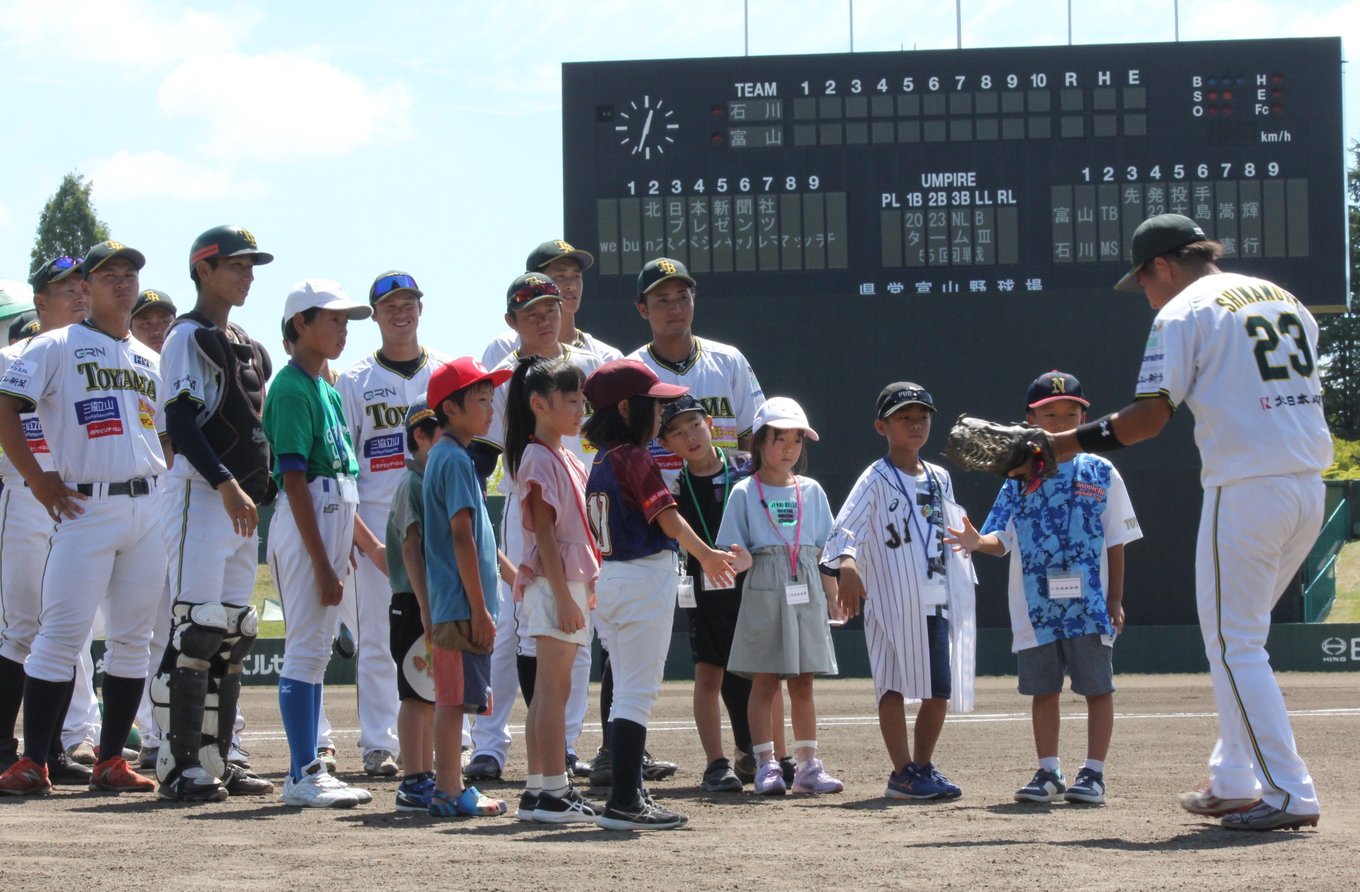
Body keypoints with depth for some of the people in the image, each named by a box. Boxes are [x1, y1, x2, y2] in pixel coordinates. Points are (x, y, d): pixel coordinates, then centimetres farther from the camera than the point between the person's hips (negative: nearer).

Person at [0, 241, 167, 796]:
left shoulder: (150, 360, 19)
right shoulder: (57, 347, 1)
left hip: (149, 508, 6)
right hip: (87, 506, -6)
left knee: (134, 638, 5)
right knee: (61, 633, -11)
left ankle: (110, 762, 11)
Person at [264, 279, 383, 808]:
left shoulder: (326, 390, 16)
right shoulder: (292, 389, -12)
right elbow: (294, 481, -16)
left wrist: (366, 542, 22)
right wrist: (322, 562, -19)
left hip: (335, 521, 10)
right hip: (305, 526, -10)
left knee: (316, 650, 10)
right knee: (306, 649, -8)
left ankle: (309, 770, 14)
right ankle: (303, 776, -6)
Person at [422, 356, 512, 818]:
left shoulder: (444, 456, 17)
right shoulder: (455, 459, -13)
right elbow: (462, 538, -18)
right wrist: (479, 609, -18)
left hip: (451, 603, 10)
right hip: (461, 602, -10)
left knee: (453, 698, 13)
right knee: (454, 698, -6)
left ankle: (451, 788, 18)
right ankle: (449, 792, -4)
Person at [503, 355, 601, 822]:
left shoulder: (567, 459, 18)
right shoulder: (539, 459, -12)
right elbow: (543, 534, -17)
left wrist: (587, 588, 20)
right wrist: (563, 597, -21)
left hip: (572, 585, 10)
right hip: (552, 586, -10)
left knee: (548, 690, 9)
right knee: (554, 687, -10)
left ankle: (538, 790, 12)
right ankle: (552, 790, -11)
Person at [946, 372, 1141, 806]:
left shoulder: (1100, 473, 3)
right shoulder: (1020, 479, 8)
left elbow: (1116, 541, 3)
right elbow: (1001, 538, 4)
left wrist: (1115, 599, -1)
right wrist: (977, 542, -19)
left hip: (1089, 602, -2)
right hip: (1036, 605, 2)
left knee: (1097, 687, -1)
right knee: (1043, 689, 8)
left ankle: (1094, 773, 6)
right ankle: (1049, 773, 16)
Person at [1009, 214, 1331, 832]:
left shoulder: (1184, 311, -4)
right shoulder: (1285, 301, 18)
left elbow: (1150, 416, -11)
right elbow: (1298, 388, 17)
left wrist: (1067, 444, -1)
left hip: (1244, 491, -8)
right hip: (1309, 489, 8)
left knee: (1234, 646, -2)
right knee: (1236, 637, 19)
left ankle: (1289, 793, -8)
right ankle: (1232, 783, 22)